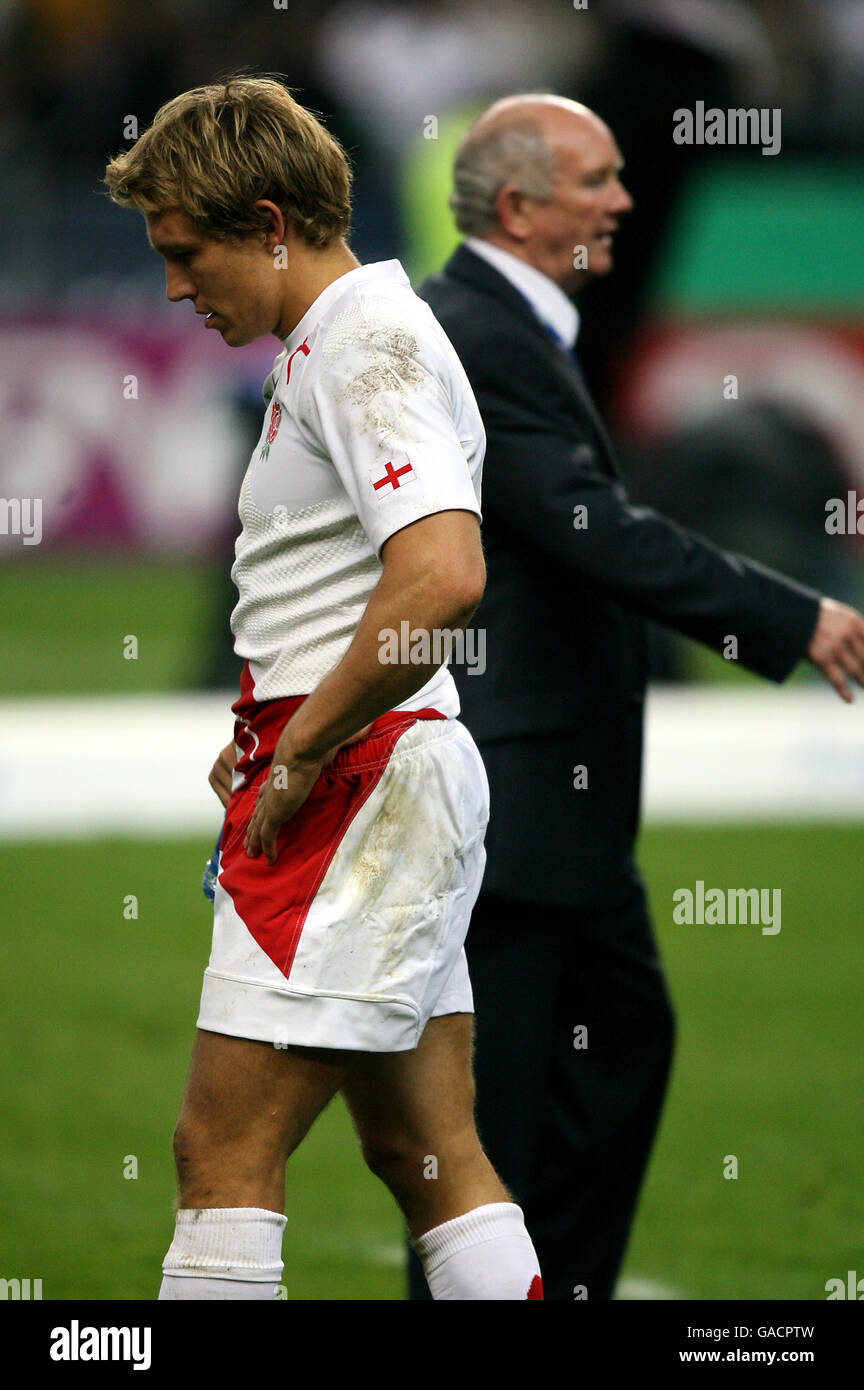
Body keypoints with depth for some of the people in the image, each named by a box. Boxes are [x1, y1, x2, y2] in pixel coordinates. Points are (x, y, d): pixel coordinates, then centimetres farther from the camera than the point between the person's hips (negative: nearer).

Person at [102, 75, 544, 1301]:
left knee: (224, 1148, -10)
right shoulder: (337, 343, 18)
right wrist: (266, 735, 15)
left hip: (363, 785, -11)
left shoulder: (367, 343, -14)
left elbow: (443, 577, -29)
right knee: (428, 1155, 9)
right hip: (396, 782, 11)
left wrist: (302, 754, -20)